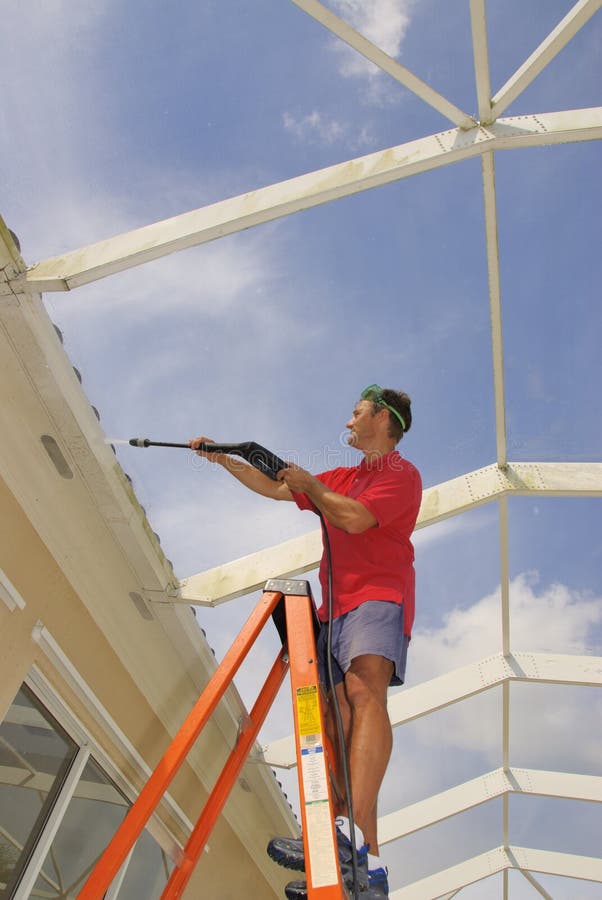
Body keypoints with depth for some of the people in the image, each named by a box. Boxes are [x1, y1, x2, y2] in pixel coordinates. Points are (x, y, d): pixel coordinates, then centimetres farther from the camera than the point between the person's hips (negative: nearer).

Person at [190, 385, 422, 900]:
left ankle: (358, 843, -46)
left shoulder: (401, 475, 4)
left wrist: (310, 485, 4)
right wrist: (223, 458, 31)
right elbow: (274, 488, 34)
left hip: (378, 598, -8)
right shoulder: (342, 478, 29)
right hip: (337, 606, 8)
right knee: (338, 717, -5)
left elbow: (354, 518, -12)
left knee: (364, 689, -31)